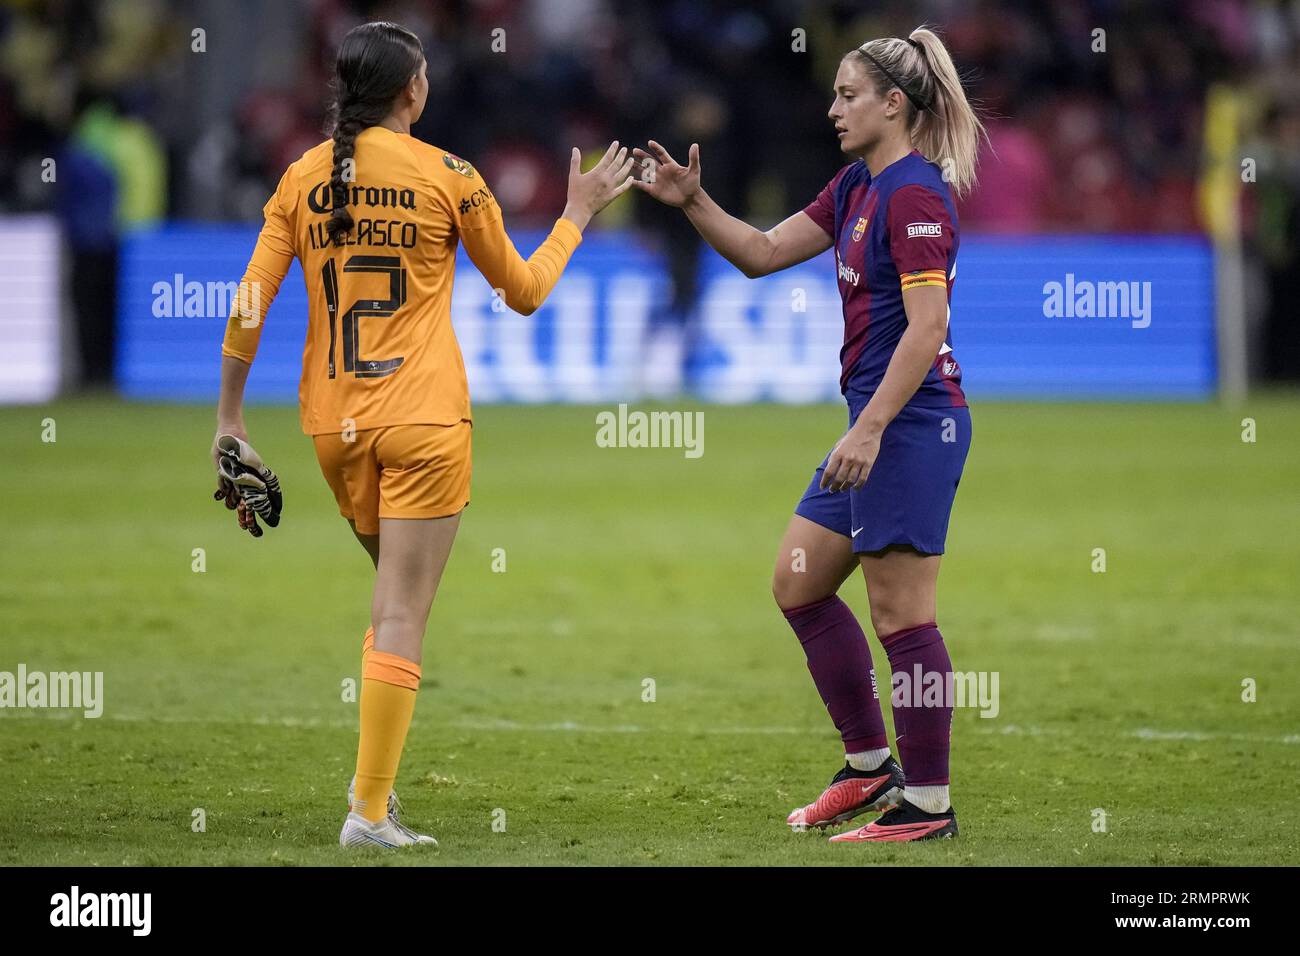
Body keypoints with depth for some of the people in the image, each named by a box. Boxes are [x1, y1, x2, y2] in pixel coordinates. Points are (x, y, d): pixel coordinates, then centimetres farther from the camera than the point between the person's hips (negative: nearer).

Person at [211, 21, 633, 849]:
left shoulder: (303, 179, 4)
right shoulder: (447, 178, -6)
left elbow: (249, 307, 1)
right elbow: (525, 290, 5)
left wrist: (231, 418, 9)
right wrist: (579, 213, 19)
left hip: (333, 423, 5)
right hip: (423, 420, -5)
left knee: (396, 598, 23)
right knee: (402, 617, -3)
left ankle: (377, 775, 16)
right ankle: (370, 811, -6)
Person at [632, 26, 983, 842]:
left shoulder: (914, 195, -16)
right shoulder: (858, 187, 14)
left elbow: (927, 326, -22)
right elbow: (763, 253, 20)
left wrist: (870, 427, -25)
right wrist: (693, 202, 6)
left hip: (912, 423, -10)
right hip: (876, 424, 10)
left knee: (901, 614, -6)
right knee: (799, 584, 15)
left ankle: (928, 805, 0)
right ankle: (870, 766, 21)